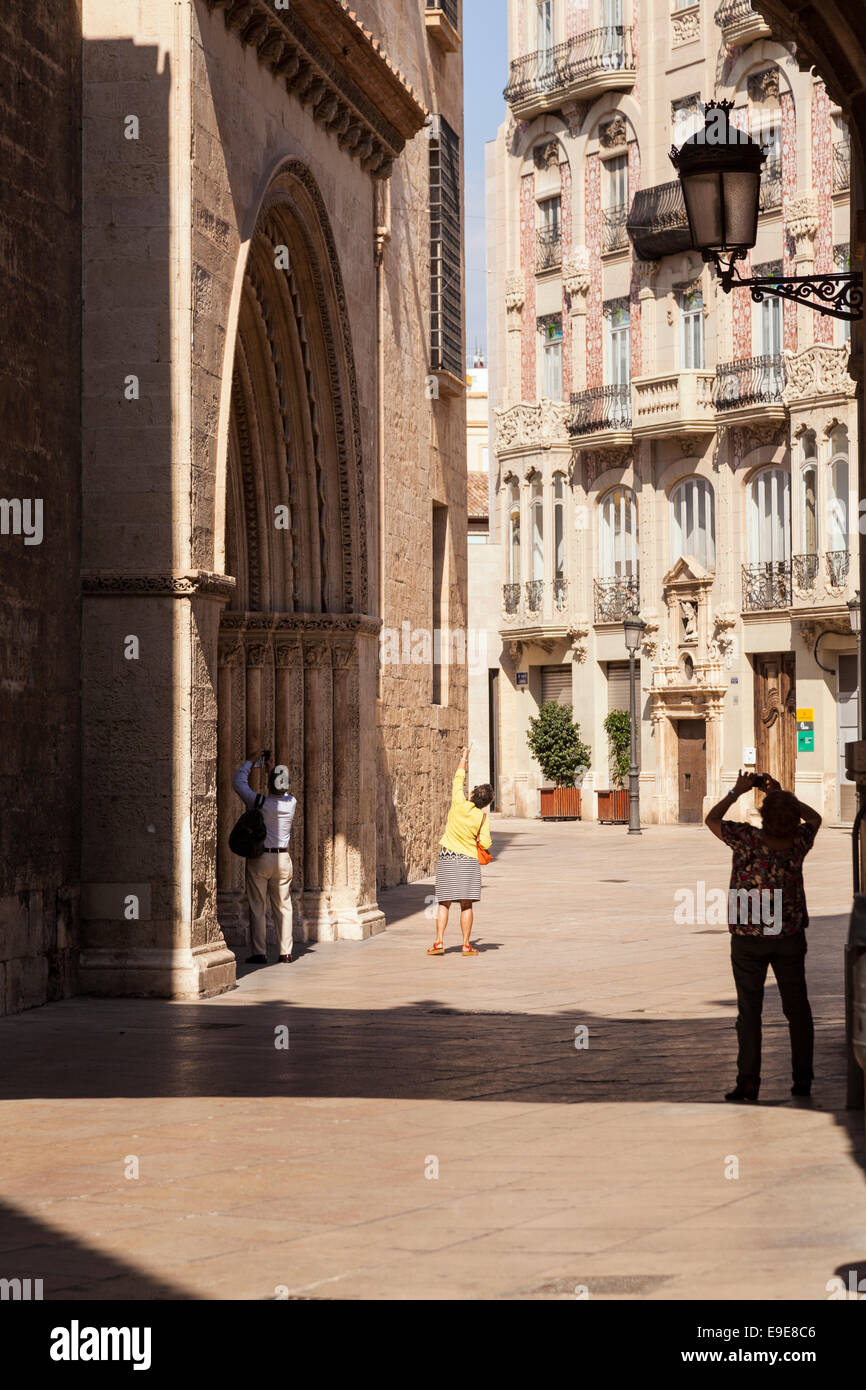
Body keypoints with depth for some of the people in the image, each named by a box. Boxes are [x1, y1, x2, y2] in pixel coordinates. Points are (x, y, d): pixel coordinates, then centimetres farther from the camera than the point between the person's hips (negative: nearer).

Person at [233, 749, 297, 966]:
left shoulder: (258, 803, -14)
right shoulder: (291, 803, -4)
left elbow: (239, 781, 1)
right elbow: (282, 793, 20)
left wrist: (252, 760, 13)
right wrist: (270, 768, 24)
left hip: (259, 858, -3)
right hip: (283, 859, 3)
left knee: (257, 907, 1)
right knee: (283, 906, 8)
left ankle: (259, 953, -1)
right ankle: (285, 952, 7)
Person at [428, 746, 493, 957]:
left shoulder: (460, 804, -8)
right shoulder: (483, 816, -6)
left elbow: (458, 779, 7)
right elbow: (485, 843, -6)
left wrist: (464, 758, 20)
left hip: (448, 858, 0)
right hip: (469, 860, 0)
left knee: (444, 903, 4)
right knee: (466, 904, 3)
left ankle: (439, 942, -3)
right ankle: (466, 945, 1)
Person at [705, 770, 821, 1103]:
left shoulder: (749, 840, -21)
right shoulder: (799, 843, -12)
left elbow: (712, 820, -4)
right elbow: (814, 818, 12)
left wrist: (737, 791, 3)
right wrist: (780, 793, 10)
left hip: (748, 940, -2)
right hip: (790, 938, 2)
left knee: (749, 1011, 3)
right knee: (797, 1009, 14)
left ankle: (748, 1085, 1)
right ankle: (802, 1080, 17)